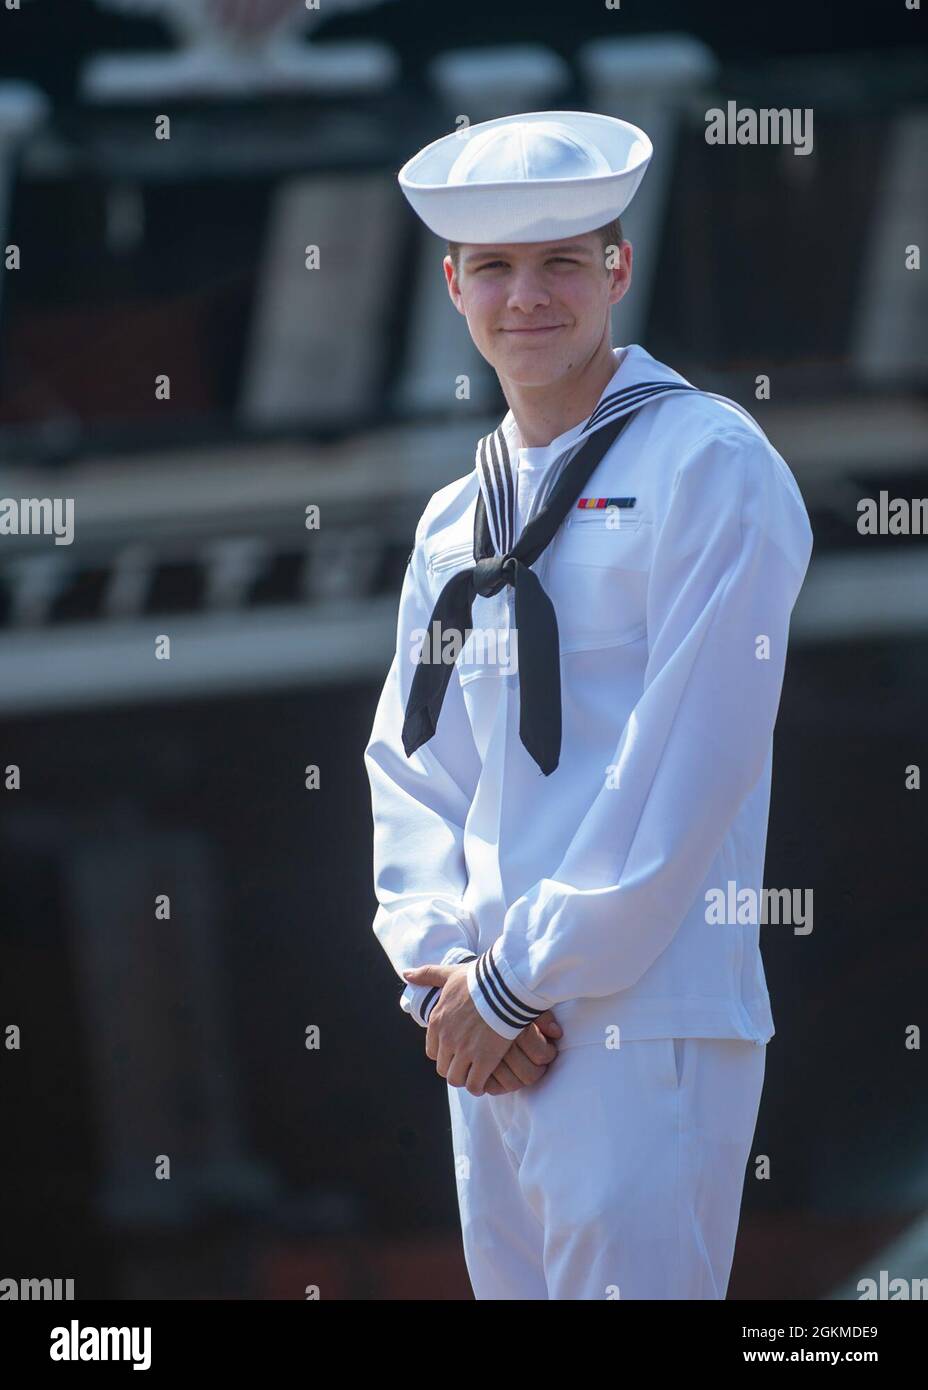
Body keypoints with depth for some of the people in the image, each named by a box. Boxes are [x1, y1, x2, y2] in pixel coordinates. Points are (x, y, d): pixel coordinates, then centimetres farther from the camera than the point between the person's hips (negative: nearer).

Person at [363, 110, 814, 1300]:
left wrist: (515, 981, -11)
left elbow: (687, 768, -12)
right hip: (487, 1042, 7)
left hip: (645, 1025, -7)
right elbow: (410, 763, 17)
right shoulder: (455, 521, 18)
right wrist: (439, 961, -3)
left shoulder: (708, 467, -5)